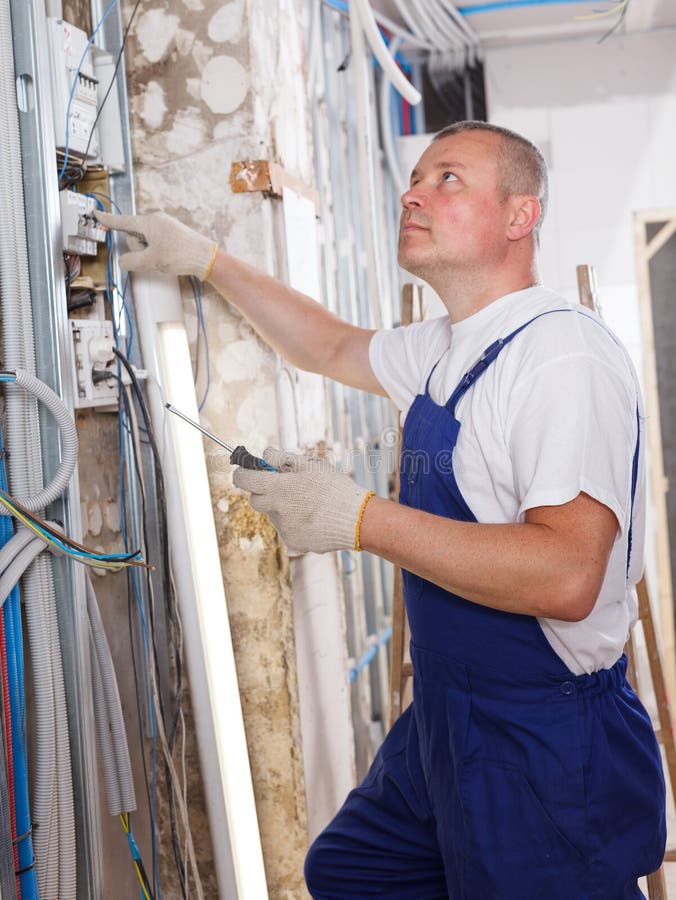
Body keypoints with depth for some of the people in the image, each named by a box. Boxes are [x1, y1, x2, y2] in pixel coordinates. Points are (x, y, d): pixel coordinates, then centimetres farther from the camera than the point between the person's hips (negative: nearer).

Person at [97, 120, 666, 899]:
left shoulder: (563, 355, -21)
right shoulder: (443, 351, 8)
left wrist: (359, 518, -28)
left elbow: (566, 577, -32)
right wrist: (207, 261, 23)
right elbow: (335, 349, 26)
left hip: (546, 749, -9)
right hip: (446, 716, 9)